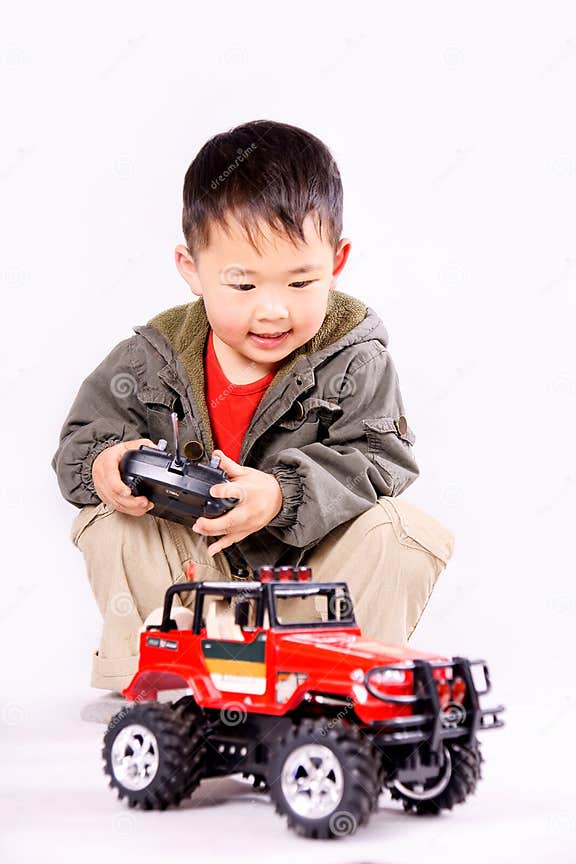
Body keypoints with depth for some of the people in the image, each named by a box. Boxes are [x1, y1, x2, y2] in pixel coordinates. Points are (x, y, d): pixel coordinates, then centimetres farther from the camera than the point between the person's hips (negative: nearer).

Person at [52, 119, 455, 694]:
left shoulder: (356, 357, -14)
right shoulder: (153, 360, -9)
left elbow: (379, 461, -20)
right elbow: (81, 440, -1)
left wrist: (281, 495, -36)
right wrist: (103, 464, -28)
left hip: (315, 560, -1)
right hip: (191, 567, 2)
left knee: (406, 530, -24)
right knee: (106, 519, -19)